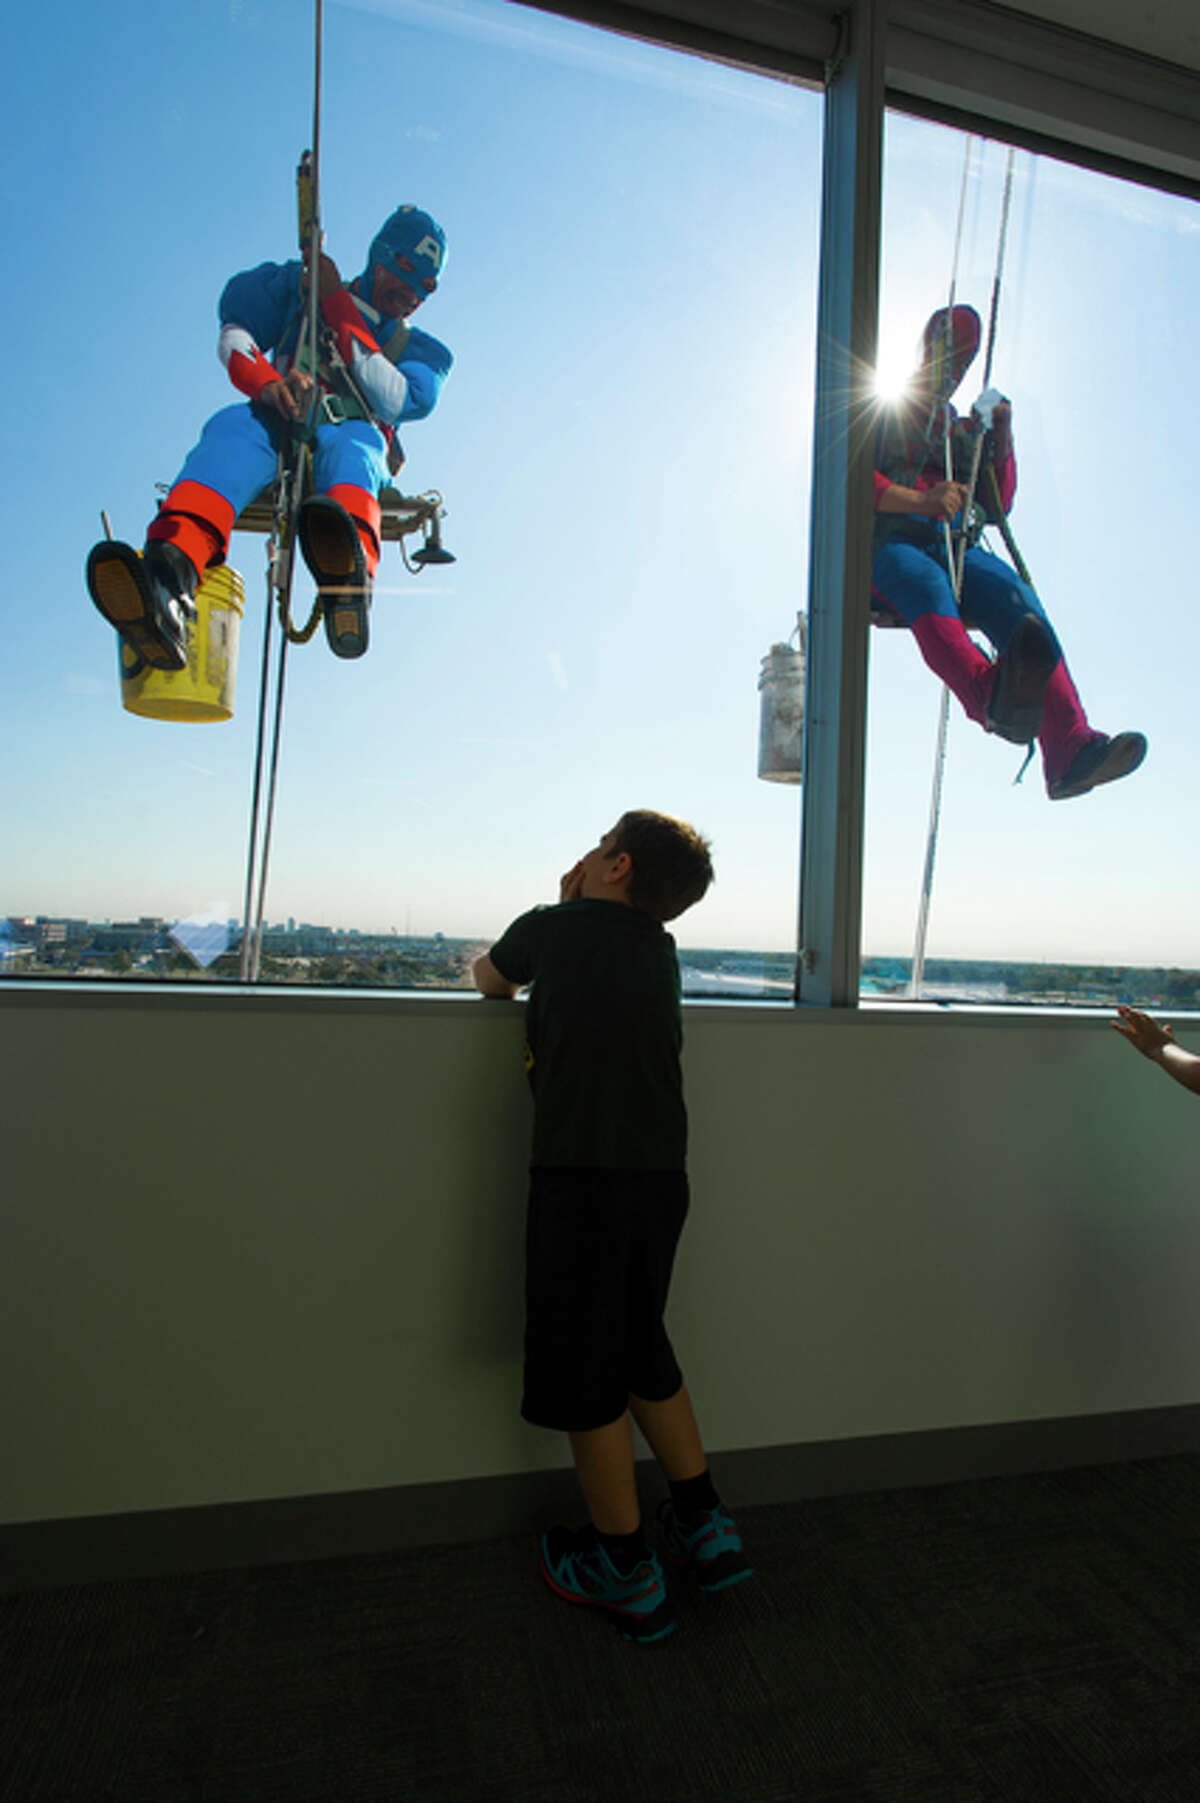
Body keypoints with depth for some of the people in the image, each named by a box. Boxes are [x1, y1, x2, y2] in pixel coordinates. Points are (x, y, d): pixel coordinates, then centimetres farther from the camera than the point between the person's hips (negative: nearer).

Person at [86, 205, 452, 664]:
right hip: (276, 427, 1)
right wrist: (266, 380, -13)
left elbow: (395, 402, -1)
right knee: (233, 426, -34)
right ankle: (170, 578, -60)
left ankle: (349, 572, -71)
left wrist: (338, 305, -2)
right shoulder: (302, 289, 24)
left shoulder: (422, 351, 23)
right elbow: (234, 335, 10)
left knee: (348, 445, -37)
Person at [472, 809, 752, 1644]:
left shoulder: (552, 928, 1)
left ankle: (628, 1574, 24)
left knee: (586, 1371, 9)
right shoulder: (660, 950, 12)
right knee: (641, 1351, 23)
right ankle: (707, 1526, 33)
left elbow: (488, 978, 21)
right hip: (663, 1176, 6)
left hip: (583, 1176, -6)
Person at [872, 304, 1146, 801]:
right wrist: (922, 502, -17)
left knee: (1016, 597, -28)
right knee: (926, 583, -40)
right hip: (888, 544, -3)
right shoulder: (884, 413, 17)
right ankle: (991, 694, -69)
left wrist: (1002, 437, 11)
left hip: (954, 547, 3)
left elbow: (997, 508, 24)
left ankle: (1070, 750, -47)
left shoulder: (964, 431, 31)